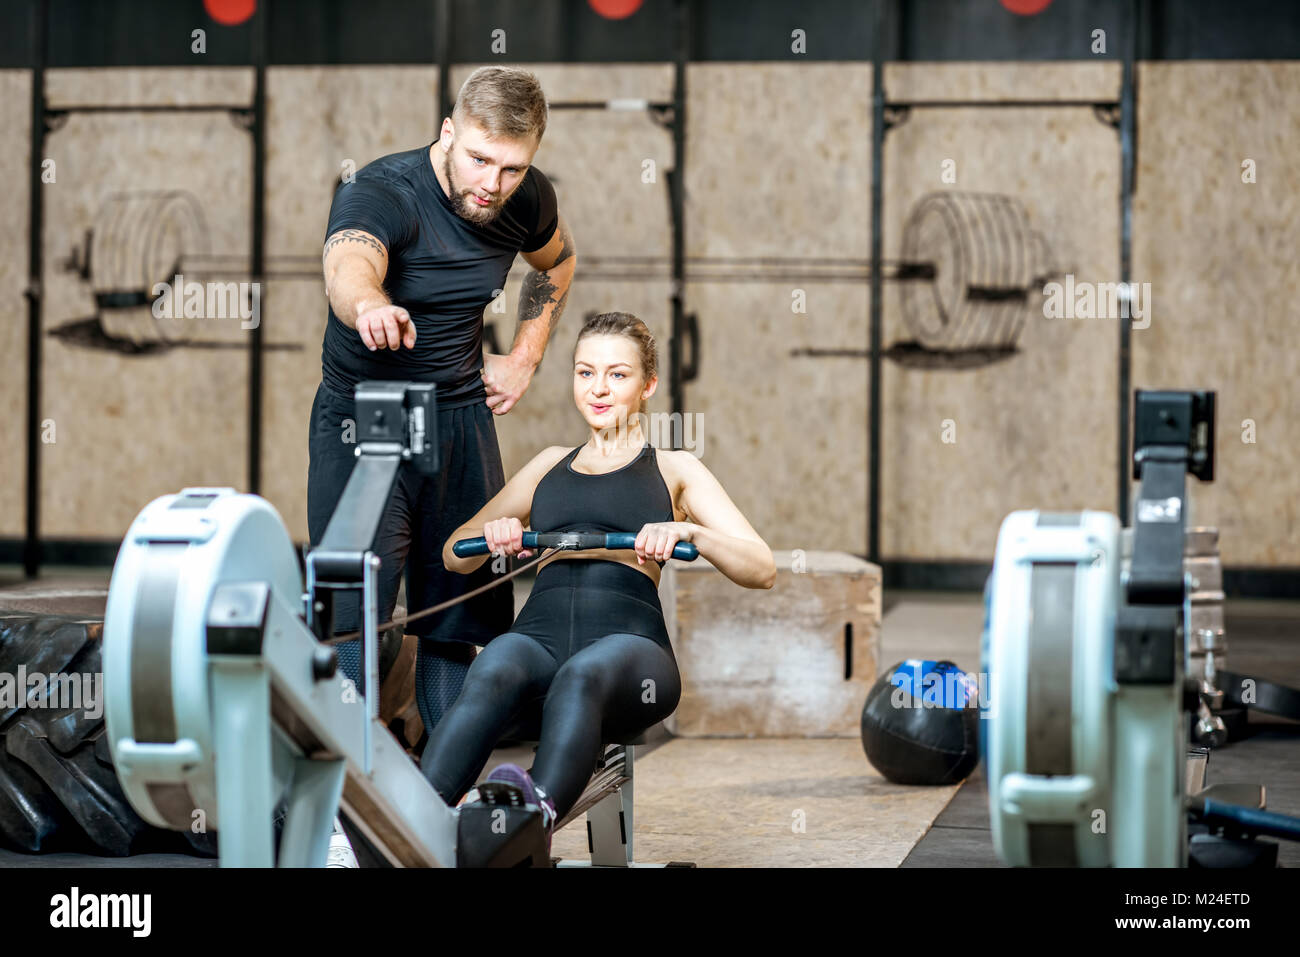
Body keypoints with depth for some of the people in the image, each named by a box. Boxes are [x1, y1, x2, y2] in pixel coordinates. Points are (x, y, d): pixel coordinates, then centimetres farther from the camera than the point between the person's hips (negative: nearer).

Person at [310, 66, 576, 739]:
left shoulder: (526, 199, -4)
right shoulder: (378, 194, -23)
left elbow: (557, 262, 20)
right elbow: (347, 267, -46)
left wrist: (525, 357, 9)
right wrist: (368, 304, -69)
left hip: (461, 416, 5)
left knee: (459, 617, 6)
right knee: (350, 614, -14)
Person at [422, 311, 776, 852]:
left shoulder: (673, 470, 23)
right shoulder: (551, 465, 33)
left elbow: (762, 570, 11)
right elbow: (454, 556, 31)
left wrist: (688, 531, -9)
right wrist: (492, 536, 7)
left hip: (628, 640, -2)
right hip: (540, 630, 2)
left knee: (582, 676, -41)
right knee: (491, 675, -37)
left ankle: (536, 814, -69)